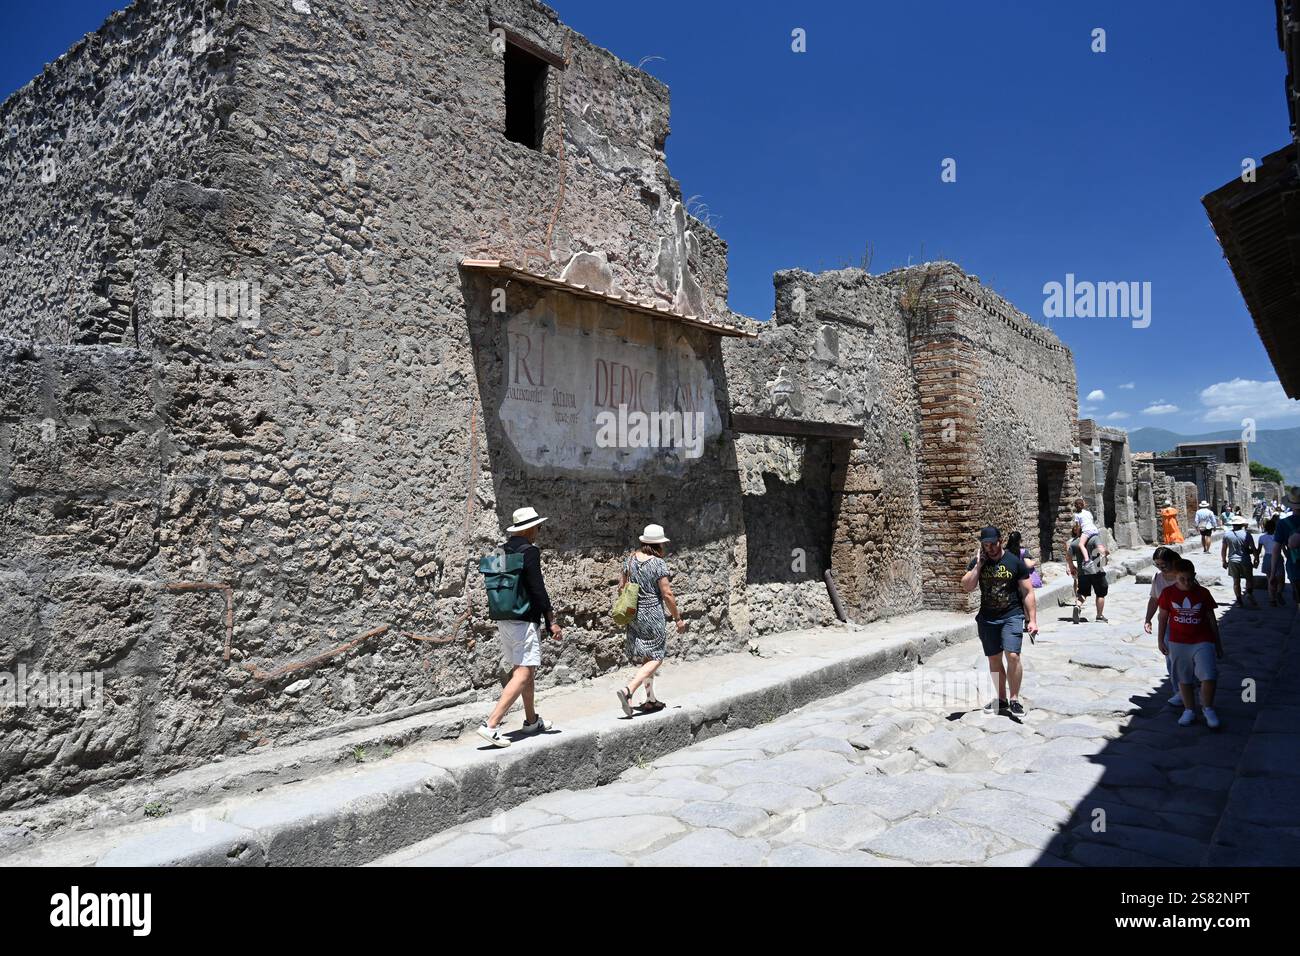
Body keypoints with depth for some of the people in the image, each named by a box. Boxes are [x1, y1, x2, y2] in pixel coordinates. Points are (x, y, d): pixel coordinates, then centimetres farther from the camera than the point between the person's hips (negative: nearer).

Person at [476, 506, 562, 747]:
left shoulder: (502, 551, 10)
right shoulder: (530, 551, -13)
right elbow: (538, 589, -16)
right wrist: (552, 621, -9)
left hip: (504, 620, 9)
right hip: (525, 621, -9)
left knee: (528, 672, 19)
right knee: (523, 675, -7)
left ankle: (532, 721, 30)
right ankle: (491, 724, -14)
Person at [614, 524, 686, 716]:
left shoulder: (631, 559, 4)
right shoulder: (658, 564, -15)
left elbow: (622, 586, 10)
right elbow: (667, 595, -14)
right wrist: (678, 619, -5)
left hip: (634, 614, 7)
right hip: (652, 615, -7)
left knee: (647, 657, 17)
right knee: (656, 658, -1)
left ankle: (651, 700, 24)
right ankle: (628, 690, -18)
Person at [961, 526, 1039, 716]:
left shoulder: (1015, 562, -3)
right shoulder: (977, 562, 5)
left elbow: (1027, 592, -1)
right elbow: (967, 587, -5)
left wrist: (1032, 620, -6)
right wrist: (978, 565, -11)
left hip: (1012, 616, -3)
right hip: (987, 618, 3)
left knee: (1012, 656, -15)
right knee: (994, 659, 9)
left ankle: (1014, 699, -2)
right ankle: (1001, 699, 21)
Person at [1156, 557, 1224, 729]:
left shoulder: (1203, 593, -3)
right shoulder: (1168, 593, -4)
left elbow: (1212, 620, 4)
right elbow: (1163, 617, 5)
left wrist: (1218, 644, 8)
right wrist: (1161, 640, 5)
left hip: (1202, 642, -1)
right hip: (1178, 643, 1)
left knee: (1209, 677, -12)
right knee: (1184, 679, 10)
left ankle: (1208, 708, 11)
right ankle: (1189, 710, 27)